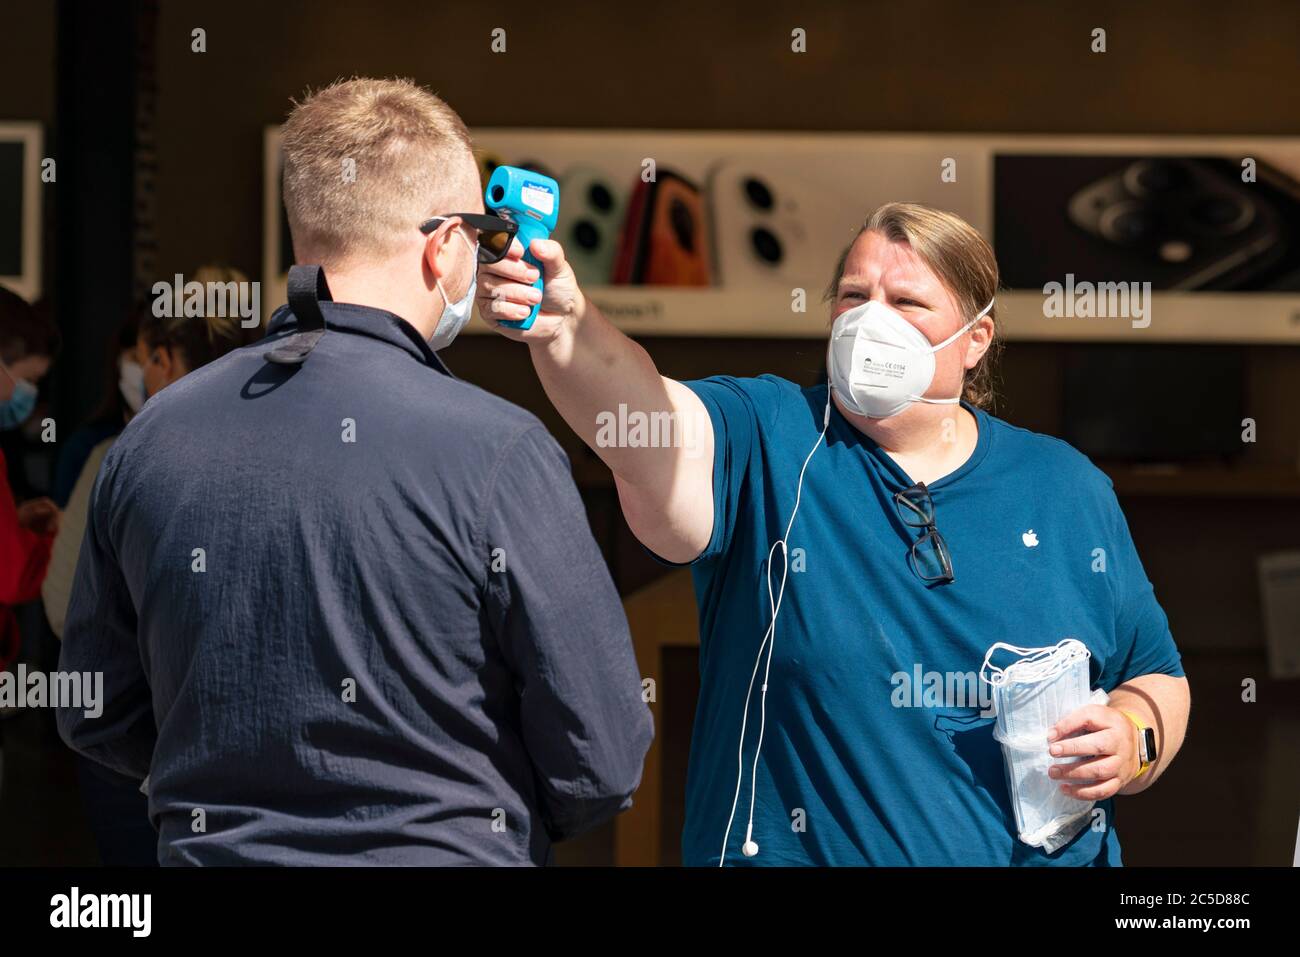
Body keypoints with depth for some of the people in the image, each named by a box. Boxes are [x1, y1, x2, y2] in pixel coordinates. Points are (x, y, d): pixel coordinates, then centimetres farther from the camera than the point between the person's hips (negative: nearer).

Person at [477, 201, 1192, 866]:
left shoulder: (1064, 490, 4)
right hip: (793, 852, -2)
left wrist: (1132, 738, -12)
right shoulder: (766, 443, -4)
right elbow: (649, 424, -26)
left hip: (1042, 850, 2)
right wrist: (565, 328, -44)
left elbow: (1159, 679, 9)